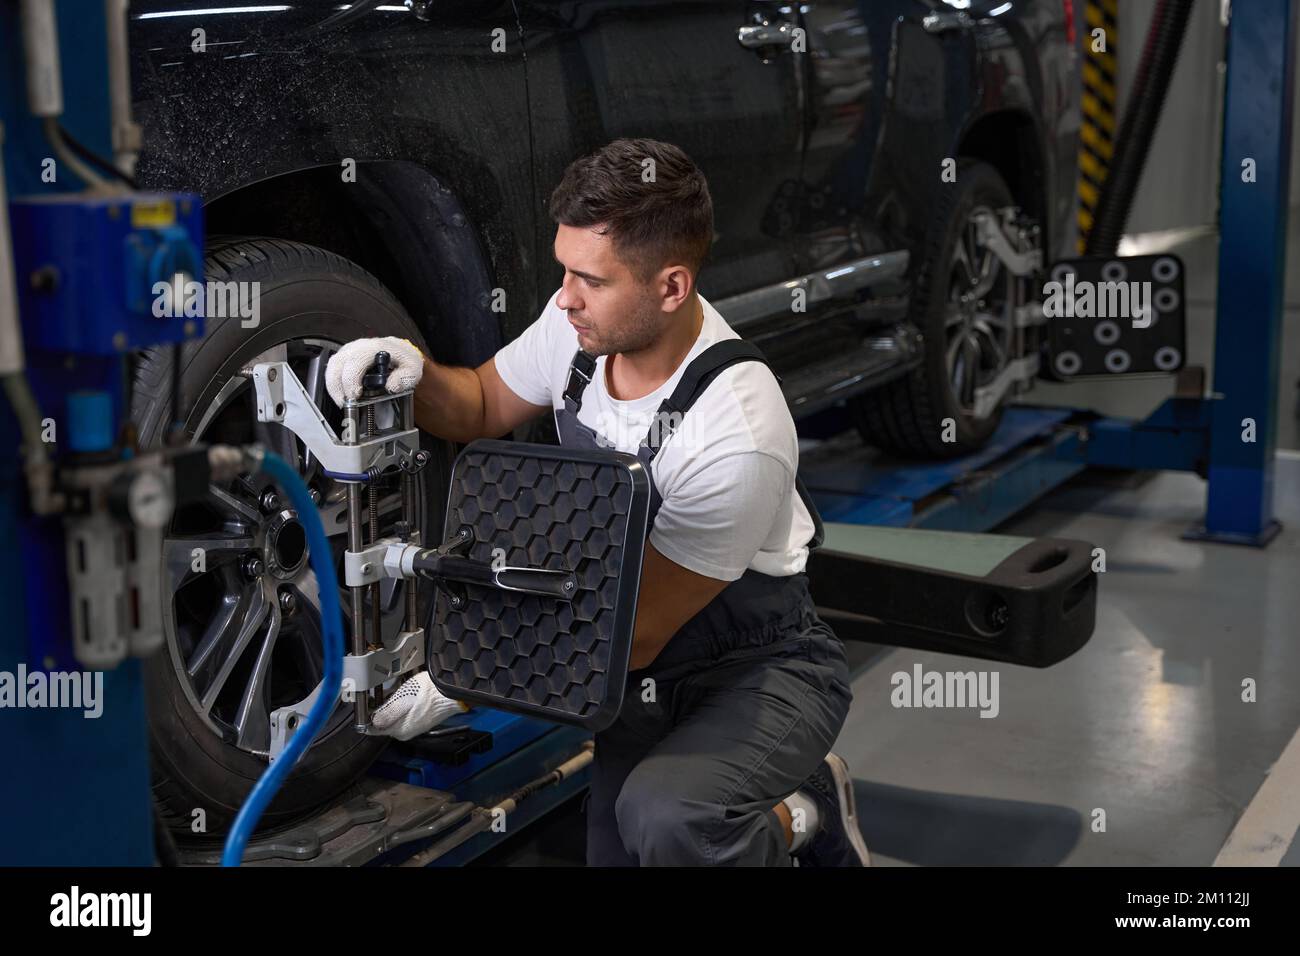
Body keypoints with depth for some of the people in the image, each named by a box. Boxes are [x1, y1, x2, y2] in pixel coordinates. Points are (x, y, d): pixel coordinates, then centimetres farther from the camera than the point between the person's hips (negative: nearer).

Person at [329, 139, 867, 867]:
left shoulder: (736, 435, -33)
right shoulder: (579, 325, -12)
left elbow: (635, 636, -24)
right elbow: (481, 407, 8)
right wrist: (416, 371, -15)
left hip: (764, 669, -6)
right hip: (654, 675, 7)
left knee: (663, 816, -34)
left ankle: (802, 818, -2)